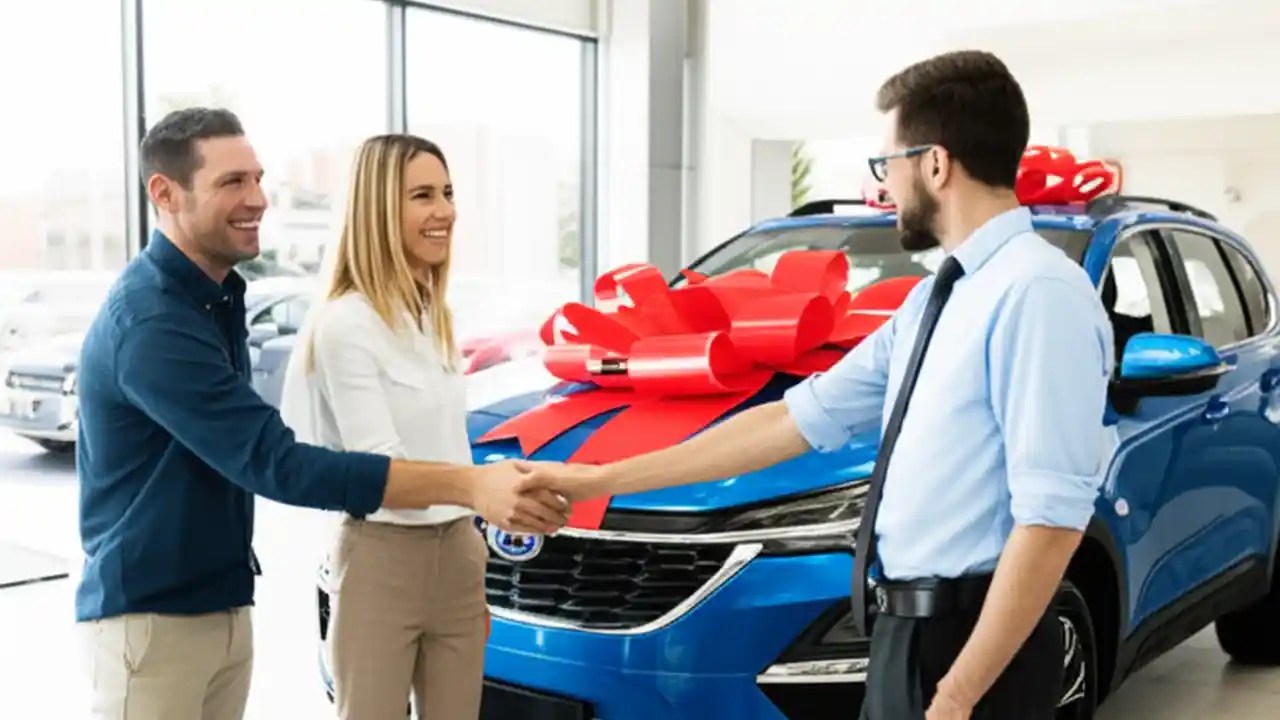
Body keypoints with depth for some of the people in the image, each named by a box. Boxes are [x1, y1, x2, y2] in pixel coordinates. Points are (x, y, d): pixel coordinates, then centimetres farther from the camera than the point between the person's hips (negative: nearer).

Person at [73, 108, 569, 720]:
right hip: (151, 617, -8)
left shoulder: (217, 295, 7)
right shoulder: (152, 322, -24)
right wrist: (469, 485, -36)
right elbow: (276, 463, -31)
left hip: (223, 607, 8)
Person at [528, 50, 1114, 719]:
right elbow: (799, 417, 11)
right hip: (909, 633, 9)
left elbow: (1052, 517, -23)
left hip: (974, 645, -9)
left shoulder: (1037, 292, -17)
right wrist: (602, 480, 10)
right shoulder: (934, 298, 12)